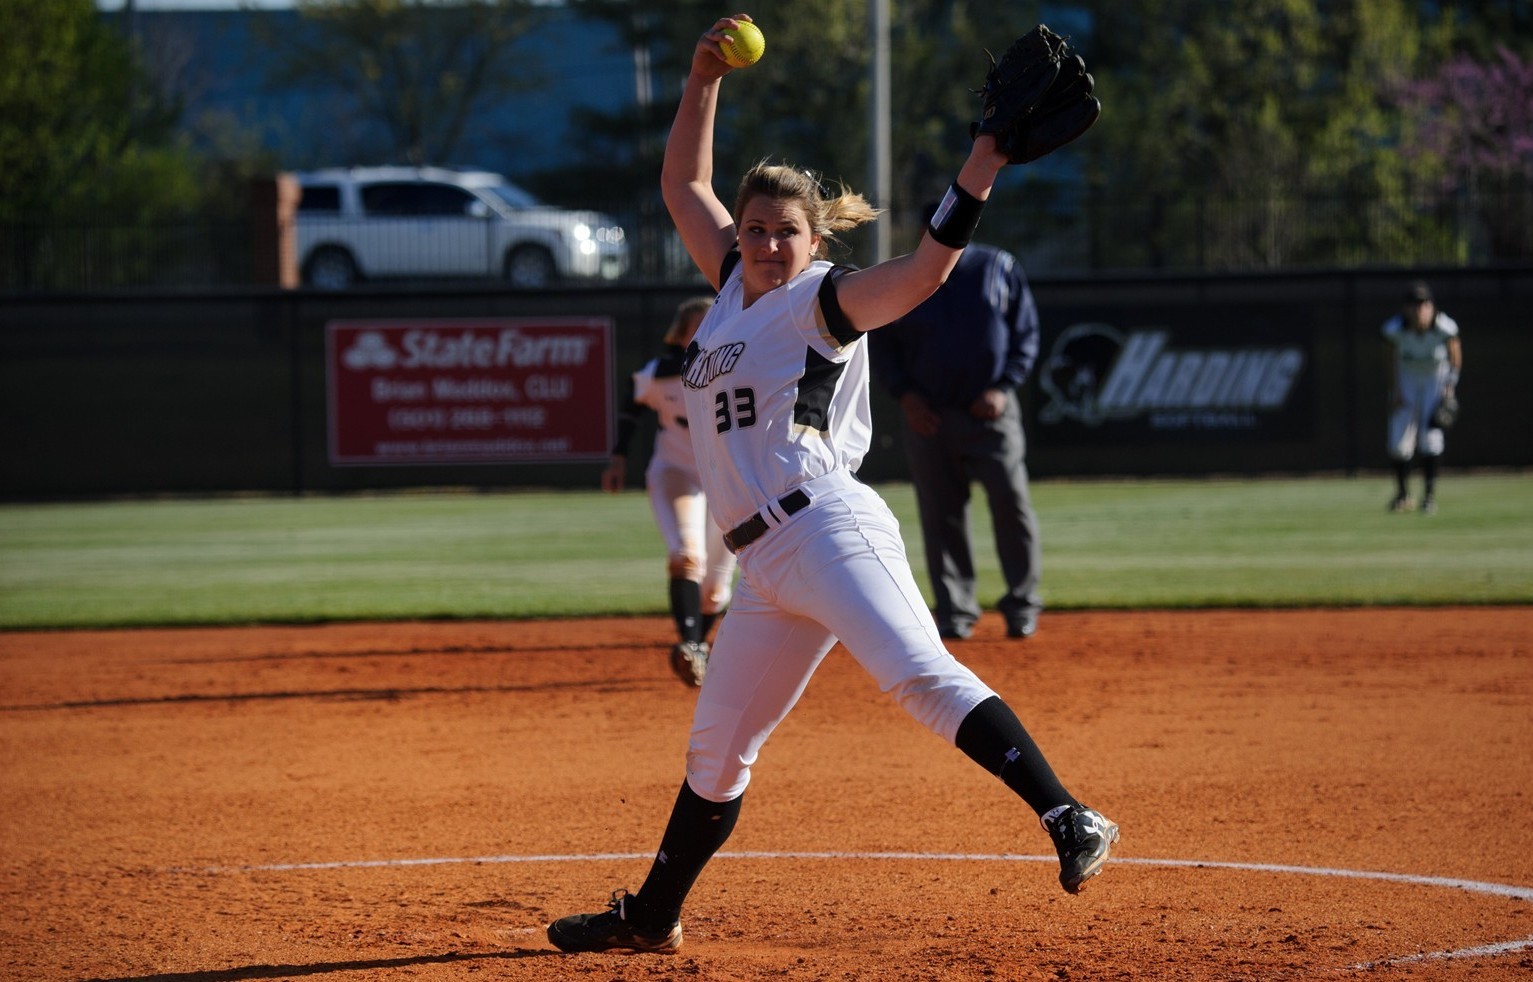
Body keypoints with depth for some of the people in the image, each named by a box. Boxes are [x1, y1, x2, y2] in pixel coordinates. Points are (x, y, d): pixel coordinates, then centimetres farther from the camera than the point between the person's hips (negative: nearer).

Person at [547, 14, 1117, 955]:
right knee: (716, 747, 18)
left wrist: (979, 172, -29)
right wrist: (704, 82, 20)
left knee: (921, 674, -29)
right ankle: (652, 917, 29)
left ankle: (1068, 817, -42)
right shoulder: (738, 283, 19)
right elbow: (684, 186, 30)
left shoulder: (821, 301, -2)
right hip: (766, 566, 8)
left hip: (827, 525, -8)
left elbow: (923, 271, -18)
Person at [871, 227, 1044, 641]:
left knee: (1011, 501, -7)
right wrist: (904, 394, -5)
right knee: (940, 513, 0)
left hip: (990, 410, -1)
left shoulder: (999, 268, 5)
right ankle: (955, 610, 7)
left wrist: (1003, 387, -6)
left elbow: (1026, 334, 7)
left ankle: (1022, 605, 4)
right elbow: (881, 344, 10)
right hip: (929, 415, 1)